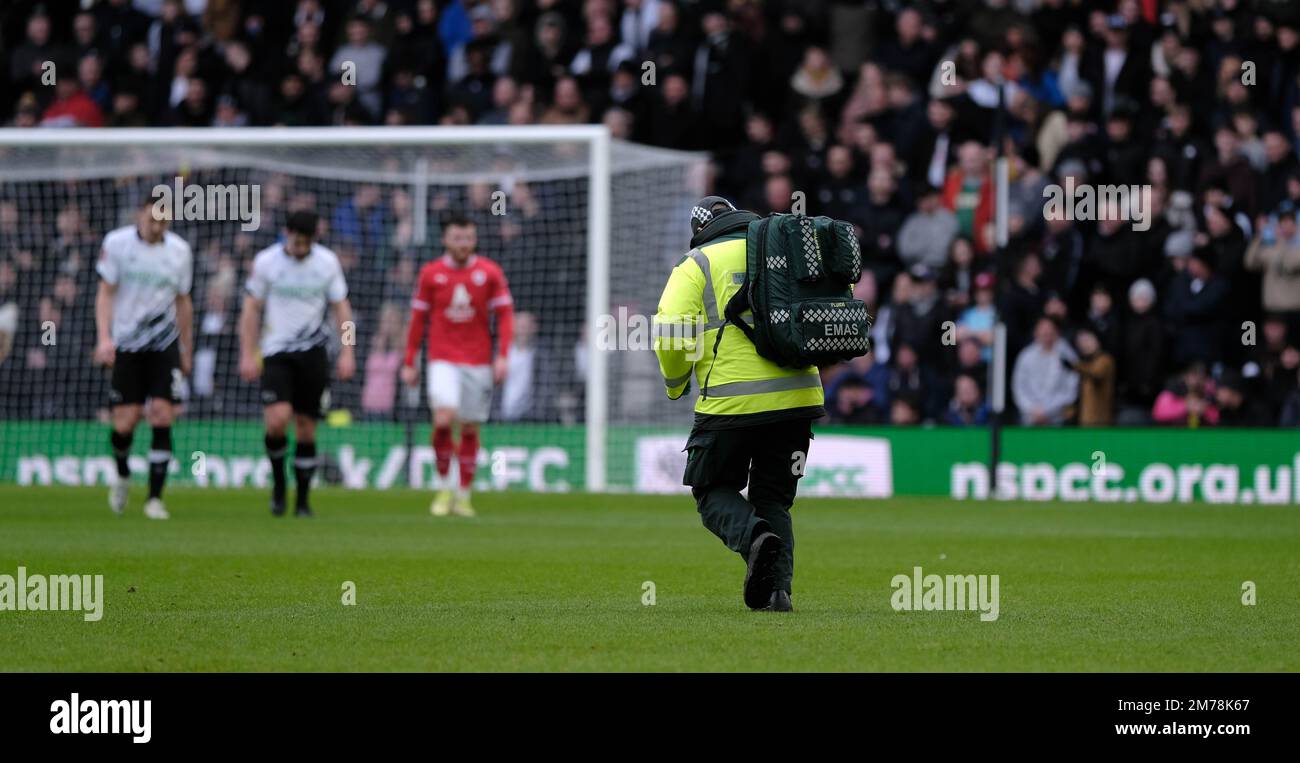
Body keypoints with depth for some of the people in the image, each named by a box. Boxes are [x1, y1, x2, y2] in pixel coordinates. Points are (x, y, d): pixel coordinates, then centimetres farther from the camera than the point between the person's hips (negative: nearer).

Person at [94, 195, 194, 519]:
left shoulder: (179, 251, 2)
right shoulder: (116, 243, -5)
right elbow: (106, 293, -5)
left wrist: (187, 351, 16)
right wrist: (104, 337, -18)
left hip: (164, 345, 1)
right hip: (125, 345, -1)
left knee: (162, 417, -11)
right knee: (125, 423, -6)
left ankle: (155, 498, -7)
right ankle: (122, 475, 27)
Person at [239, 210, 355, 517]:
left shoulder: (328, 262, 1)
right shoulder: (265, 261, -3)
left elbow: (341, 308, 9)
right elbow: (251, 309, 2)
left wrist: (347, 351, 2)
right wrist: (247, 354, -3)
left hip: (313, 353, 1)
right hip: (276, 352, -1)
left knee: (306, 427, 1)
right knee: (277, 419, -19)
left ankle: (303, 500, 11)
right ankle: (278, 483, 6)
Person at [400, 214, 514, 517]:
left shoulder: (490, 272, 1)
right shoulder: (431, 273, 2)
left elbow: (505, 315, 3)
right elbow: (418, 319, 8)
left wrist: (503, 356, -7)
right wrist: (409, 363, 8)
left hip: (478, 363, 1)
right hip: (443, 361, -1)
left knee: (470, 429, 5)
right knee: (444, 419, -20)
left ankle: (464, 496, 16)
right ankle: (443, 489, -4)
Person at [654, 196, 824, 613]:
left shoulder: (695, 267, 3)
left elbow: (672, 333, -9)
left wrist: (675, 382, 9)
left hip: (731, 402, -4)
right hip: (797, 395, 4)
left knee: (712, 490, 13)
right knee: (773, 499, 17)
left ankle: (753, 536, -17)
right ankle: (778, 588, -1)